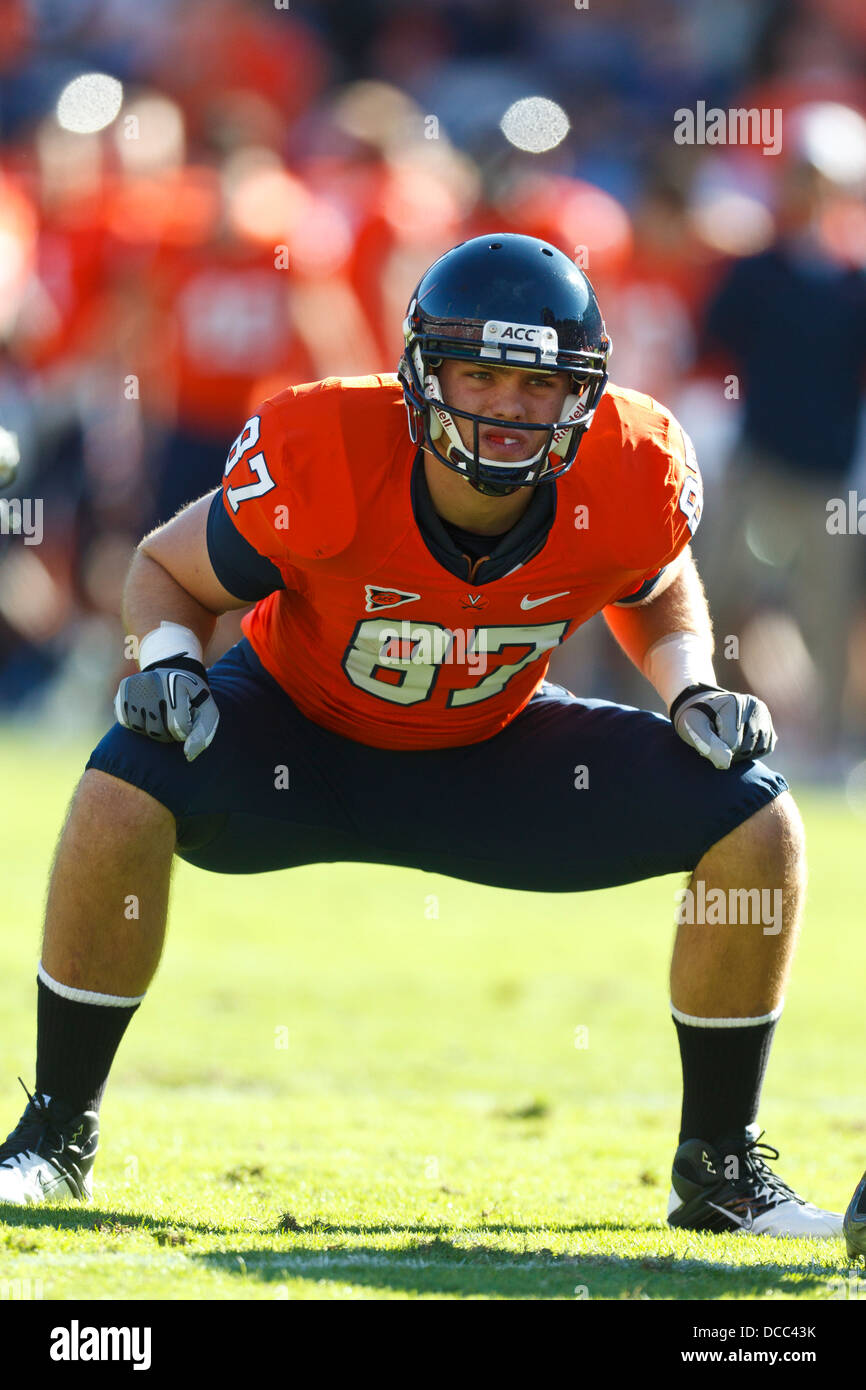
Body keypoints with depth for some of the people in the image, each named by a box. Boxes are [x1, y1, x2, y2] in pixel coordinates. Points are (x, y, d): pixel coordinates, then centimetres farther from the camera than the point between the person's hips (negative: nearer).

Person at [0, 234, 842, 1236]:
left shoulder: (631, 477, -24)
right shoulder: (321, 457, -31)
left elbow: (659, 598, 4)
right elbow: (169, 569, -9)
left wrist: (692, 692, -15)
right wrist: (168, 658, -29)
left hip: (494, 752, 2)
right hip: (300, 731, -2)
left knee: (756, 829, -15)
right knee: (125, 795, -33)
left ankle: (721, 1170, 3)